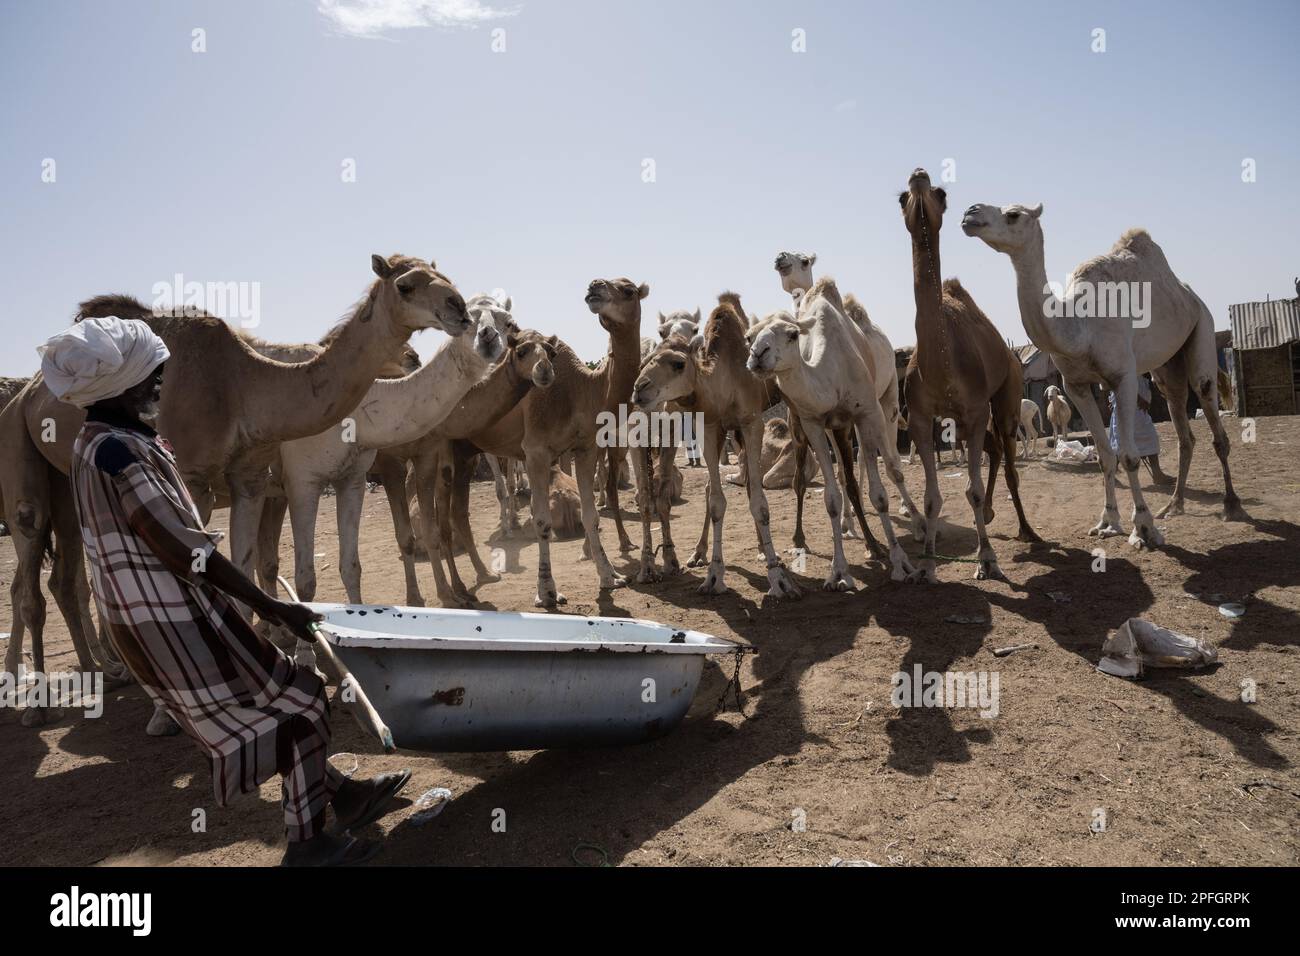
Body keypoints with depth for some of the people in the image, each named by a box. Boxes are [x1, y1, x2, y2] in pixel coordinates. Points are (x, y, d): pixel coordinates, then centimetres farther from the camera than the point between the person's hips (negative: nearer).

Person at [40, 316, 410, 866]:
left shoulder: (94, 443, 9)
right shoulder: (118, 449, -22)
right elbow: (179, 548, -23)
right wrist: (270, 607, -17)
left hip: (157, 610, 10)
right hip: (167, 616, -10)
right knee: (292, 703, 2)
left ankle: (340, 794, 31)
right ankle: (307, 842, 12)